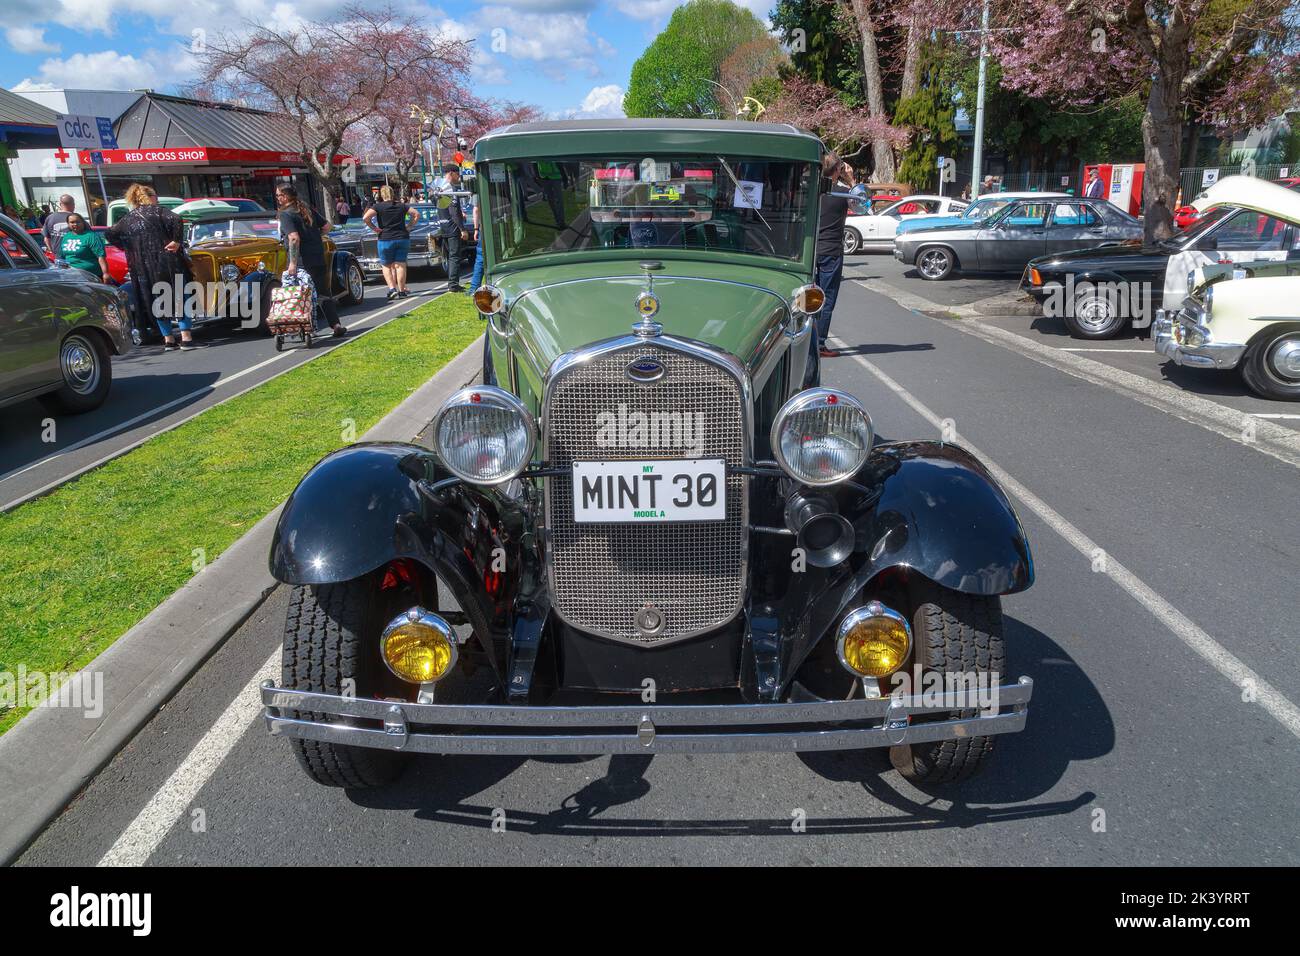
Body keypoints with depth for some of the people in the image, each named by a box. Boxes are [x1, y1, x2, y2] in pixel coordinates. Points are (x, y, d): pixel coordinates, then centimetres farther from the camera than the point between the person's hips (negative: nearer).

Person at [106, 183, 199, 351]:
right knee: (180, 297, 0)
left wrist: (128, 247, 12)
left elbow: (109, 234, 8)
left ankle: (168, 340, 10)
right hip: (166, 261, -4)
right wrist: (177, 241, -12)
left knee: (156, 302, 11)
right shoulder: (156, 211, -1)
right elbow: (176, 220, -19)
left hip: (143, 268, 4)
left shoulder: (128, 219, 12)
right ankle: (186, 338, -7)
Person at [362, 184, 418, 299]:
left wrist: (374, 228, -3)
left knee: (386, 266, 9)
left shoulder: (378, 206, -1)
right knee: (400, 265, 3)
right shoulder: (401, 206, 8)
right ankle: (401, 291, 2)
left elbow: (366, 217, -14)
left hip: (385, 239, -2)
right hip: (403, 238, 2)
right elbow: (416, 214, 7)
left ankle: (392, 289, -6)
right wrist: (409, 226, 9)